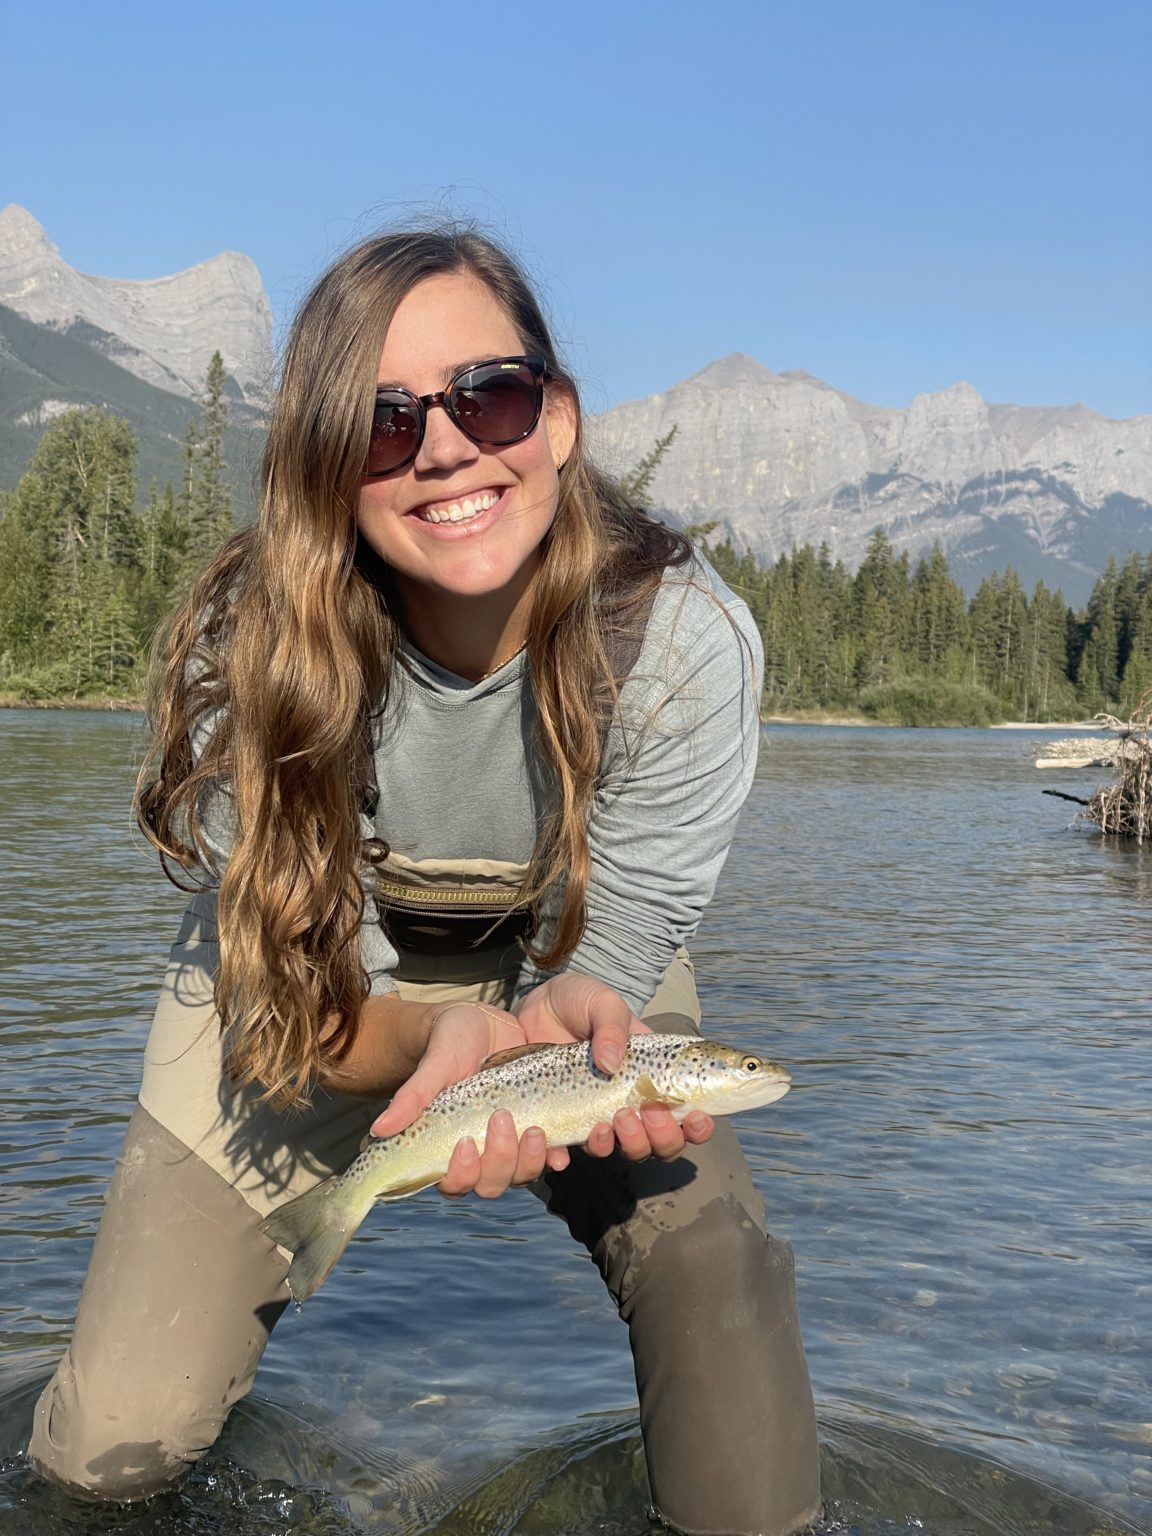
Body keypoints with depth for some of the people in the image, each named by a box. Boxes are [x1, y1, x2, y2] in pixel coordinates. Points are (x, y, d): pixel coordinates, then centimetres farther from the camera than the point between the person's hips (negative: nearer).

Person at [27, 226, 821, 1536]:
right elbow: (301, 990, -21)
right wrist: (438, 1038, -44)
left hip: (565, 965, 1)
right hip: (307, 976, 0)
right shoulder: (247, 650, -29)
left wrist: (565, 1017, -45)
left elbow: (603, 959, -20)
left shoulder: (685, 642, -29)